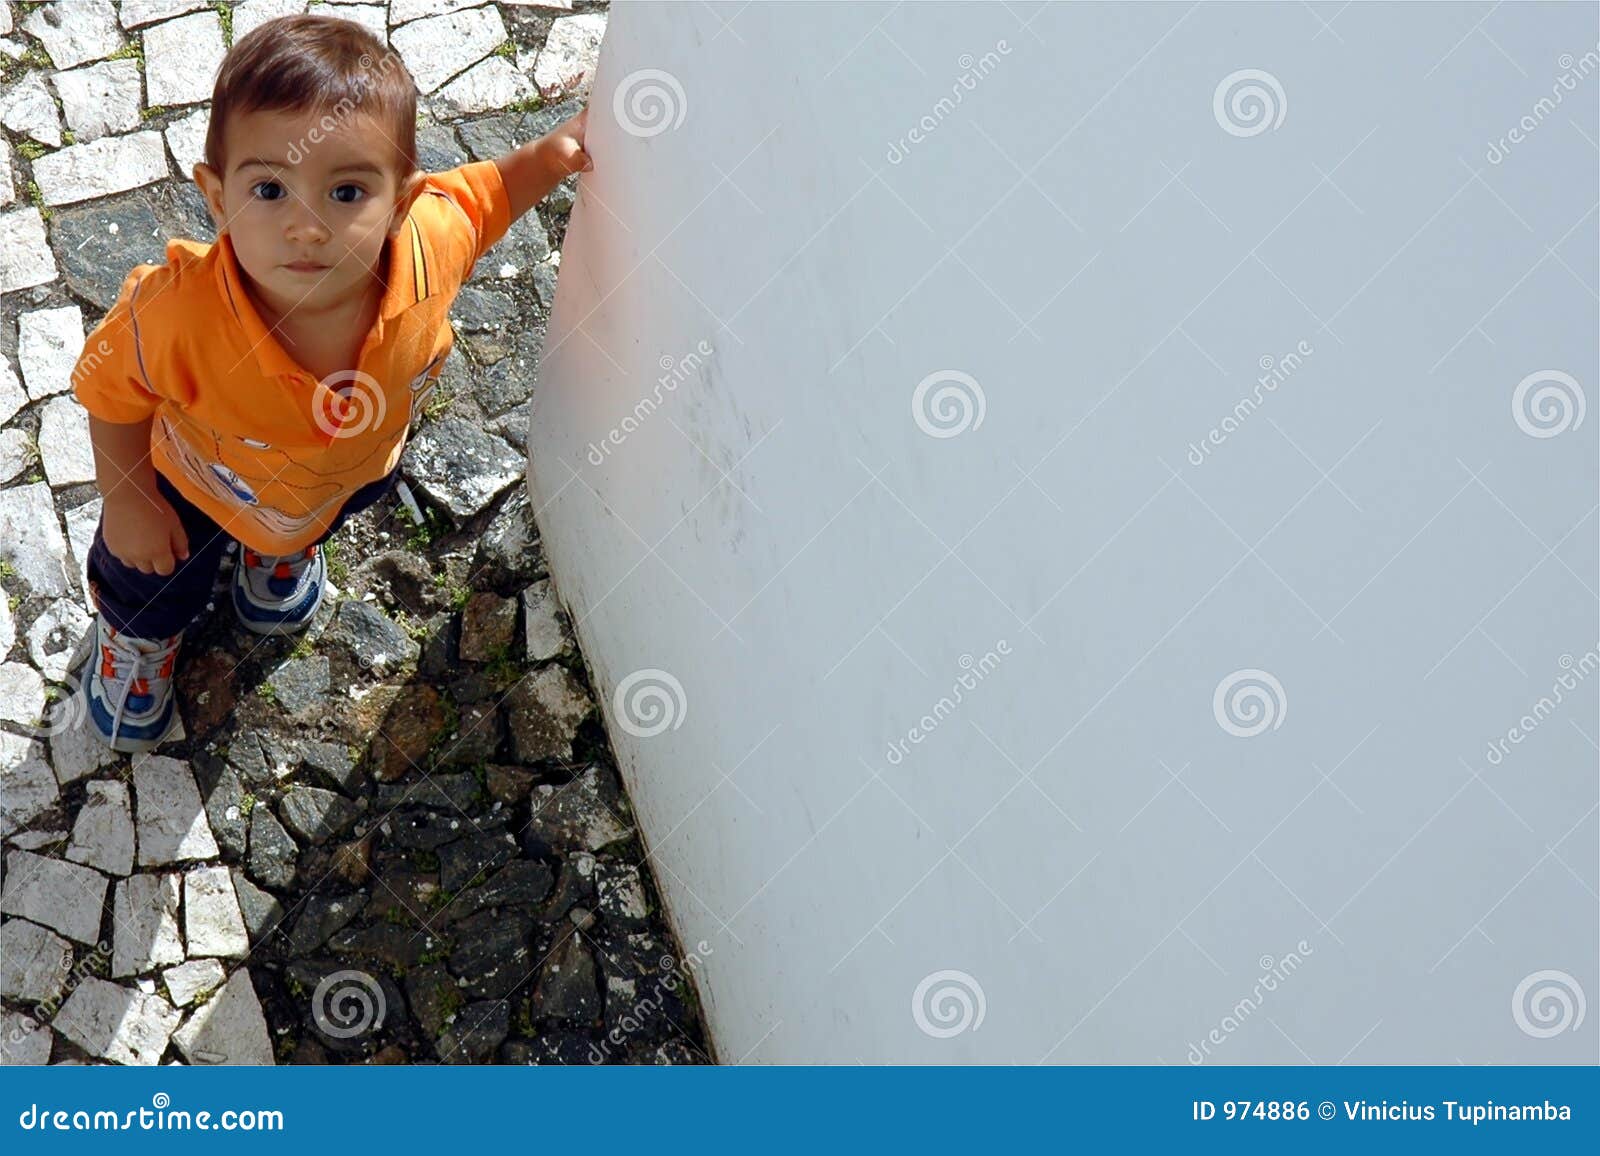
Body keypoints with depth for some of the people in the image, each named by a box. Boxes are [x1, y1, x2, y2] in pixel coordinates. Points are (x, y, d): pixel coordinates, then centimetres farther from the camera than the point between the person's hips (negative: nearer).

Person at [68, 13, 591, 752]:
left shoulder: (430, 248, -41)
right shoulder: (180, 314, -47)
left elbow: (484, 192, -15)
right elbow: (109, 389, -23)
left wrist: (549, 156, -30)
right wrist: (126, 499, -12)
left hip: (352, 470, 2)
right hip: (197, 485, -2)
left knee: (308, 525, 38)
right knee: (150, 594, 27)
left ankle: (284, 550, 75)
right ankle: (133, 633, 64)